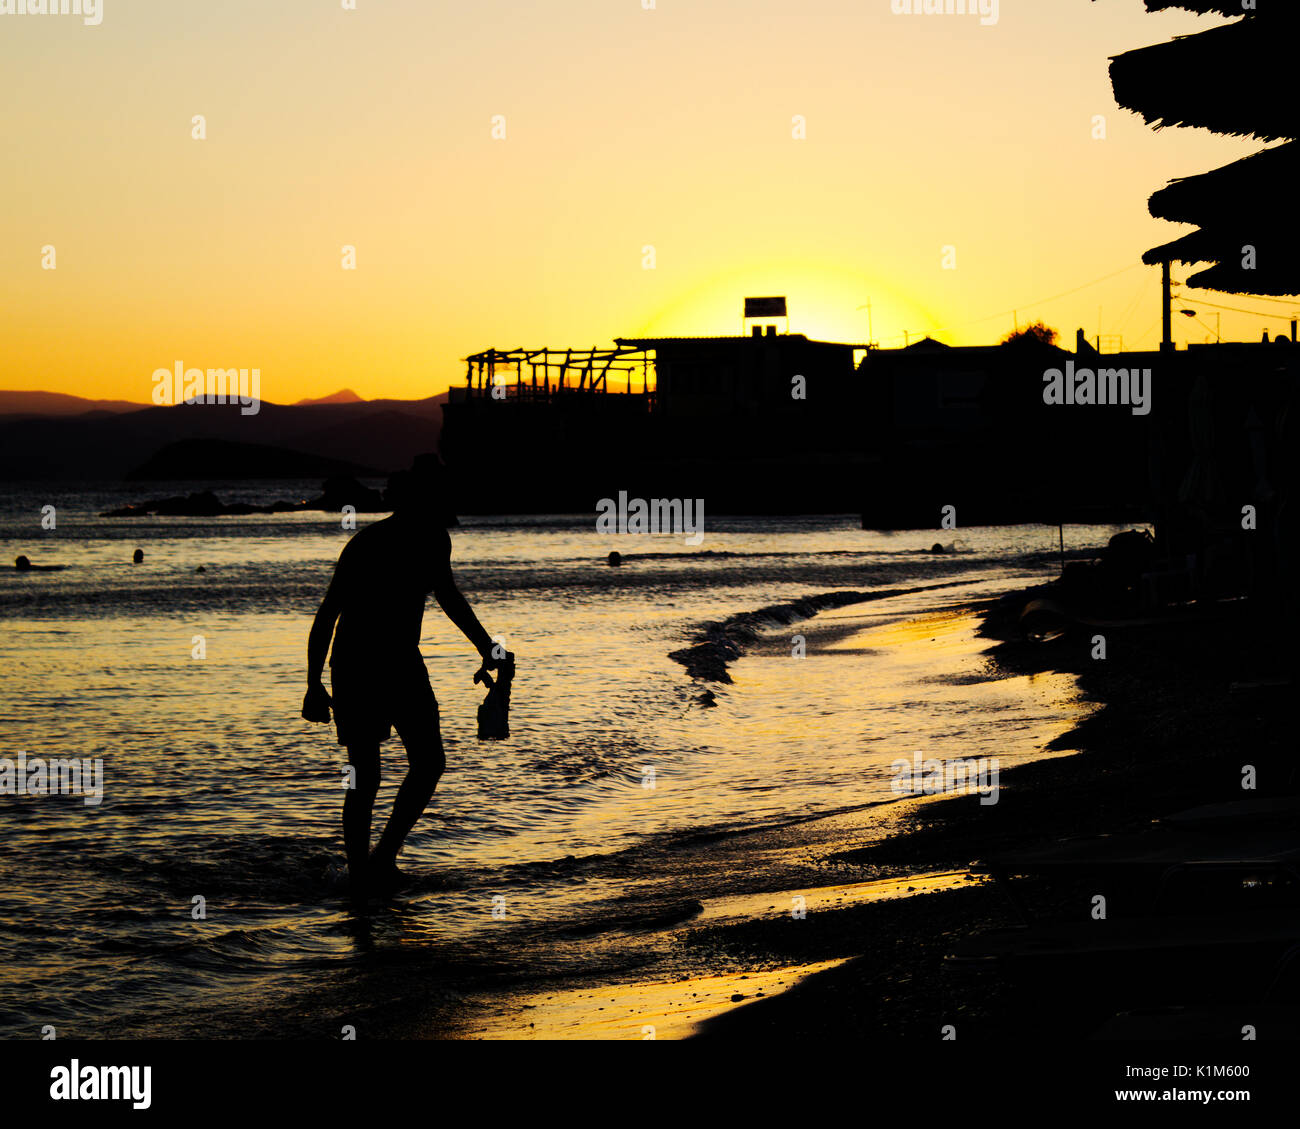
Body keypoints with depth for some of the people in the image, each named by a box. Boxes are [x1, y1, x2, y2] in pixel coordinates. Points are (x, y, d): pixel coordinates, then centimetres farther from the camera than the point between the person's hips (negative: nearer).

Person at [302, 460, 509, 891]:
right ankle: (359, 874, 9)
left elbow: (447, 594, 18)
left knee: (429, 763, -2)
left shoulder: (434, 541, -2)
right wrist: (314, 686, -19)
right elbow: (326, 615, -18)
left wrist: (486, 648, 20)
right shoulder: (367, 546, -21)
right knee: (365, 779, -5)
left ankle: (384, 856, 11)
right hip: (356, 667, -6)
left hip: (402, 664, 6)